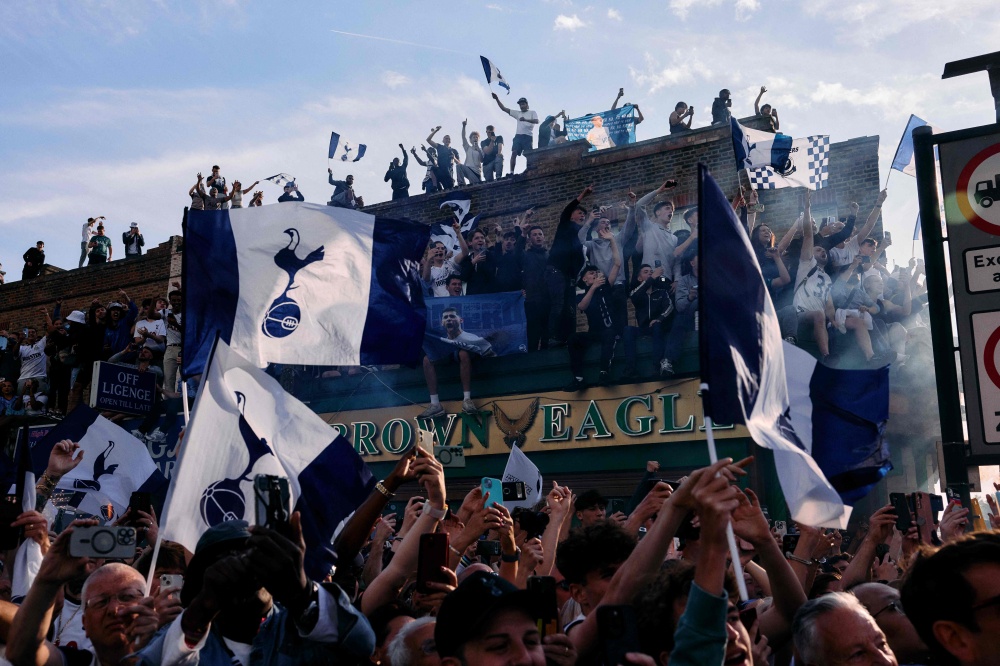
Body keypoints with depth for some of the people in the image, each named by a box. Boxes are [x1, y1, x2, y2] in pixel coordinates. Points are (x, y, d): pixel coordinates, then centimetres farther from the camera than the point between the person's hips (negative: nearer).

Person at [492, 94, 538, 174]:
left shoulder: (532, 113, 12)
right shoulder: (517, 113, 21)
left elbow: (536, 121, -8)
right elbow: (504, 108, 18)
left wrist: (525, 119, -21)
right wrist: (497, 99, 8)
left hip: (528, 136, -3)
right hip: (518, 136, 3)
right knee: (514, 153, -11)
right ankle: (511, 172, -14)